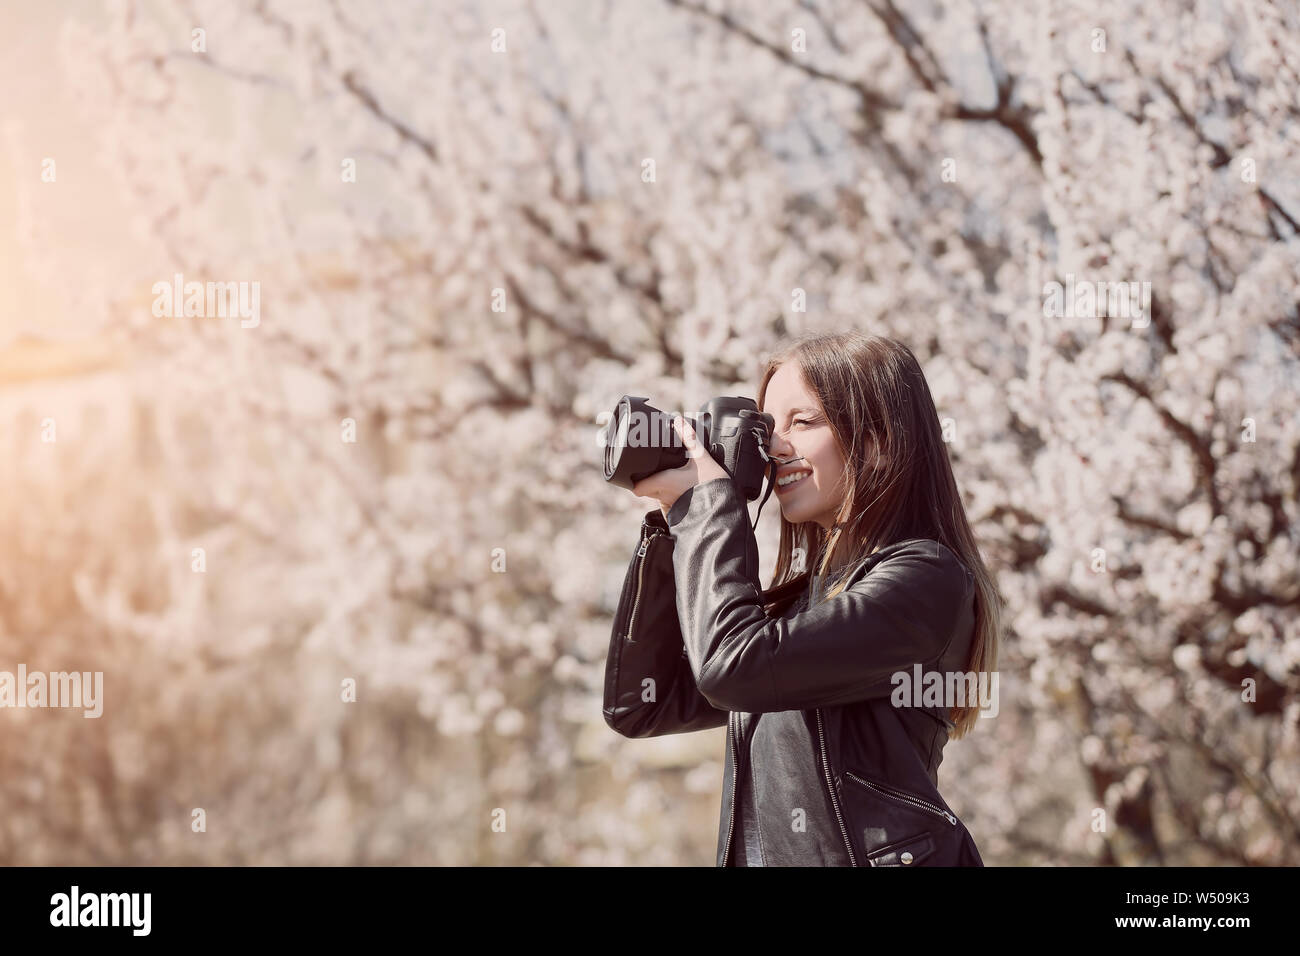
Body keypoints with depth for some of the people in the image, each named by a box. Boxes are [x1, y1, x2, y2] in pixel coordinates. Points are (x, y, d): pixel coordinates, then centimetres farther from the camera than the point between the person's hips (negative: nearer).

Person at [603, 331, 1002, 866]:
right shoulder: (804, 590, 15)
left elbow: (733, 666, -17)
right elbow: (640, 705, 15)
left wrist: (707, 502, -5)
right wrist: (673, 523, 10)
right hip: (754, 854, 6)